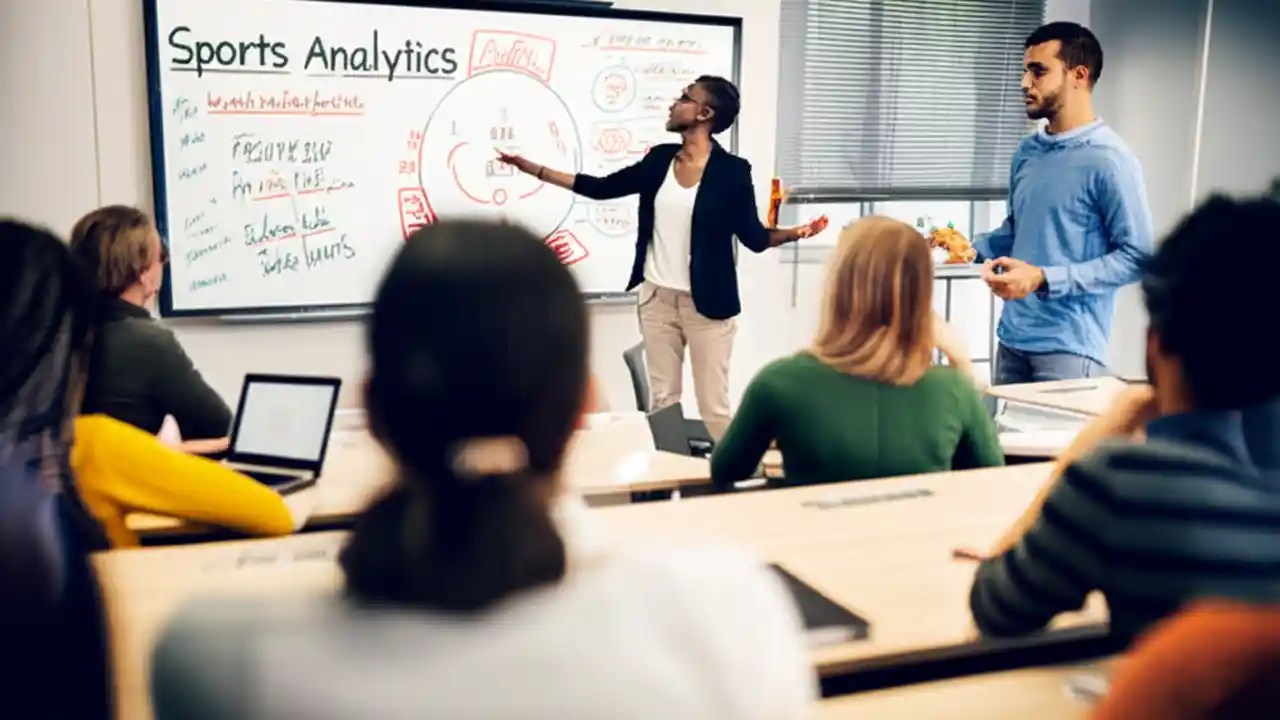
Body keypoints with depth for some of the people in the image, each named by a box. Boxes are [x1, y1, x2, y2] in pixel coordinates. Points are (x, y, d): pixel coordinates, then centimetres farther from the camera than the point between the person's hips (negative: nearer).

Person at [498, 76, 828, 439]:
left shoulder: (731, 171, -9)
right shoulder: (660, 158, 5)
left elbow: (753, 236, -6)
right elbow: (601, 187, 10)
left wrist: (792, 233, -27)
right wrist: (532, 168, 10)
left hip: (706, 301, -5)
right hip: (657, 297, 5)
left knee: (713, 406, -1)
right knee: (662, 400, 13)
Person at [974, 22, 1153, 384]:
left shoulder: (1109, 160, -12)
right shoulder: (1028, 151, 9)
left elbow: (1136, 257, -14)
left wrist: (1044, 279, -20)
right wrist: (972, 249, 2)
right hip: (1011, 339, 7)